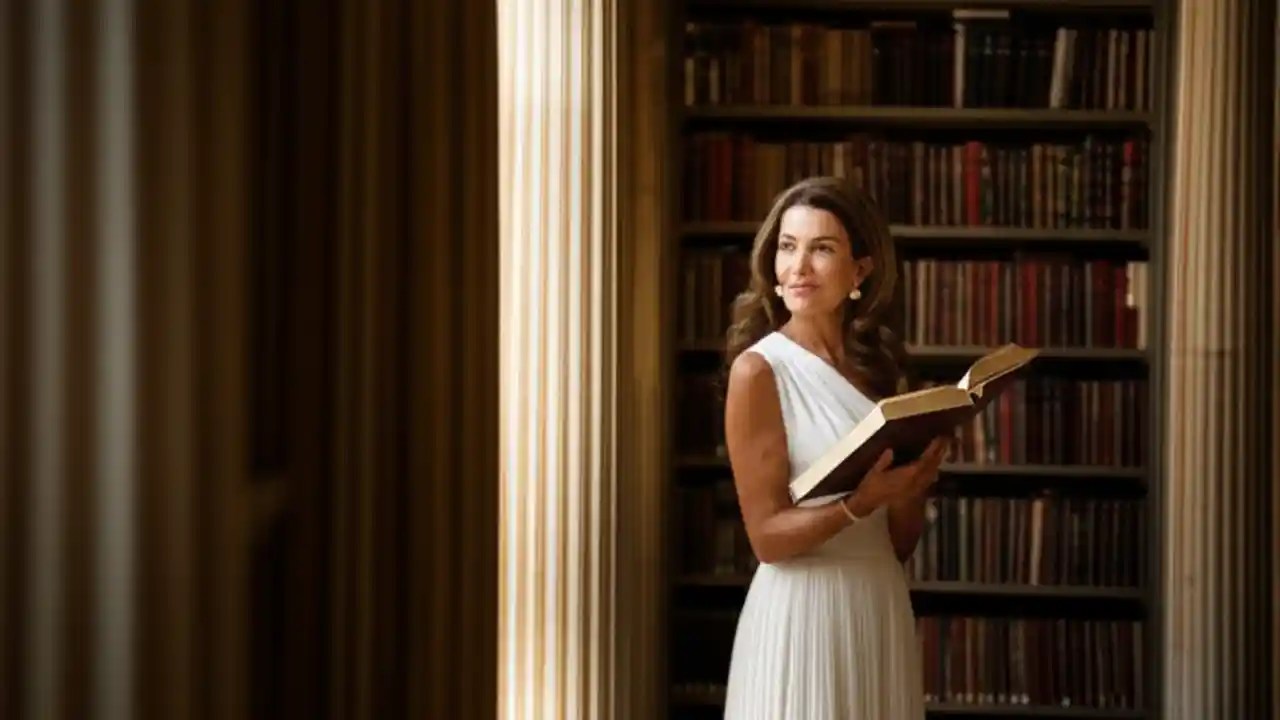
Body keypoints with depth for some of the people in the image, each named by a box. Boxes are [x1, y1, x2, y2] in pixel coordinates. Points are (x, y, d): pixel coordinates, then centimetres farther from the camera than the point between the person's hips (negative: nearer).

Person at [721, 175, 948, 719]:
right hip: (802, 612, -6)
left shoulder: (879, 369, 8)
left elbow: (900, 545, 8)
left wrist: (914, 484, -10)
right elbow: (768, 536, -13)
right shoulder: (759, 369, -9)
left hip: (883, 610, 6)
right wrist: (862, 503, -26)